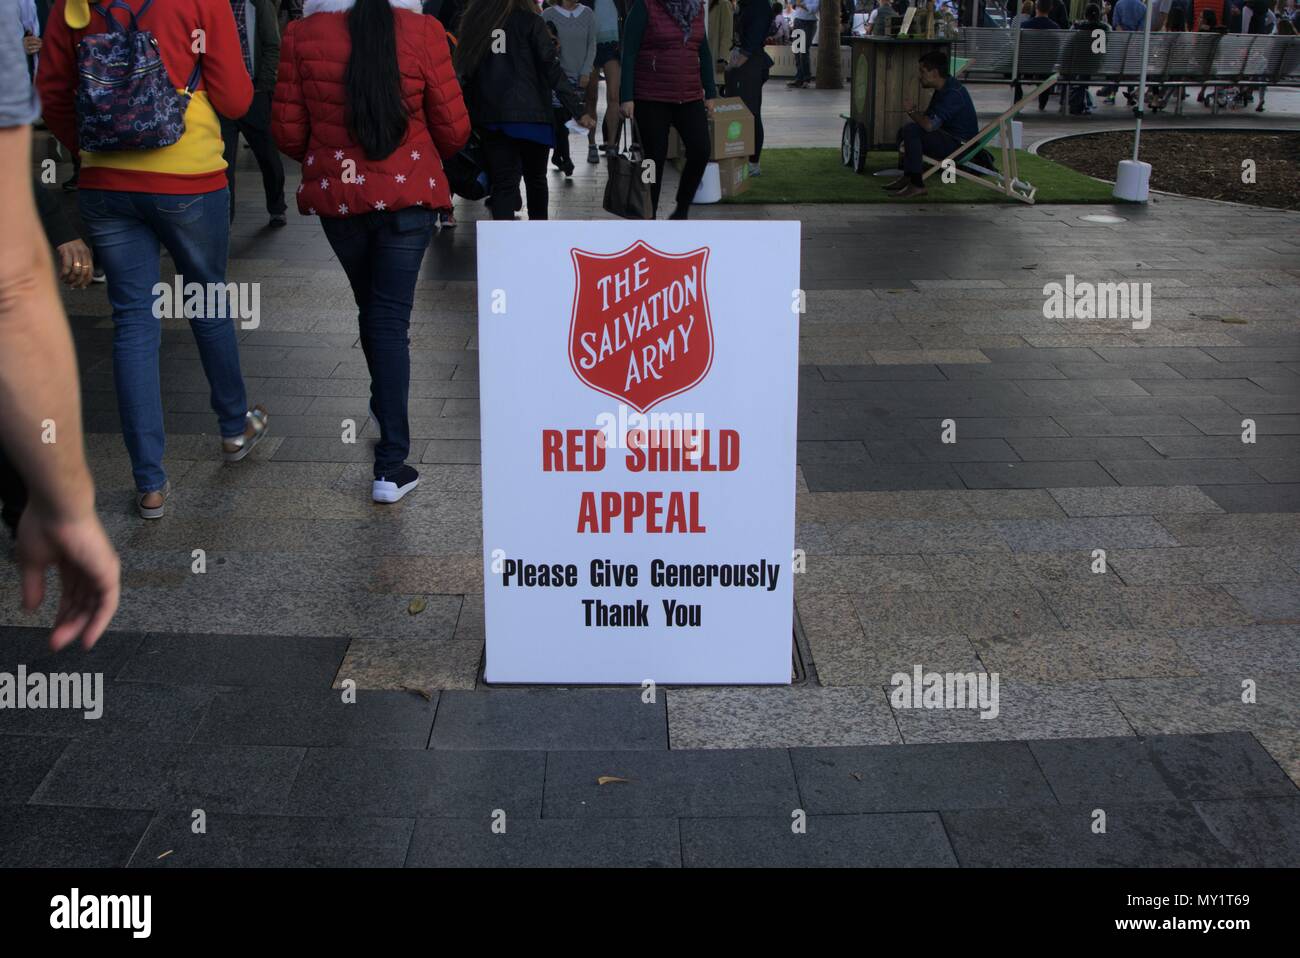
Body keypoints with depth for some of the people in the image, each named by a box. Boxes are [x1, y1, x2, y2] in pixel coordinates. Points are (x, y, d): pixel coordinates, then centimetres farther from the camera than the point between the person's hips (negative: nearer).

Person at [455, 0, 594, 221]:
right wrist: (578, 111, -11)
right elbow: (552, 69, -11)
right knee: (535, 178, 15)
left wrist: (472, 114, 12)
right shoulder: (529, 21, -5)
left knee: (503, 182, 2)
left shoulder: (472, 20, 6)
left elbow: (464, 70, 7)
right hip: (529, 113, -2)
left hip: (488, 116, 2)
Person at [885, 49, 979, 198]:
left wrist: (912, 110, -14)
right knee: (905, 130, 19)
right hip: (948, 137, 11)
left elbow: (929, 125, -32)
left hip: (960, 146, -11)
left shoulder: (952, 93, -25)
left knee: (911, 130, -27)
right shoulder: (943, 89, 9)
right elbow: (926, 118, 17)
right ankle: (907, 177, 12)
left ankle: (917, 185, -25)